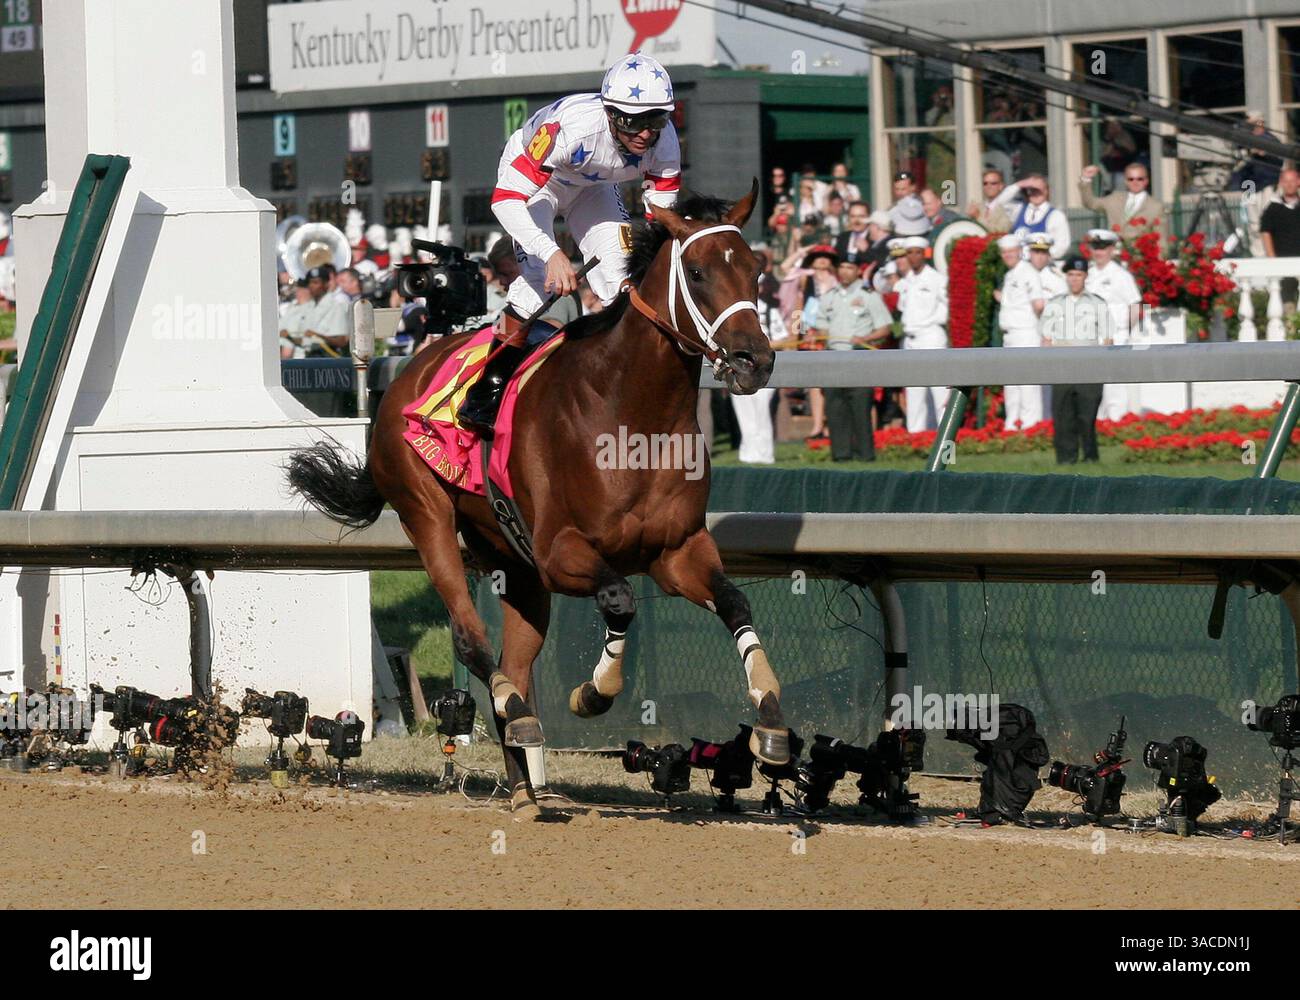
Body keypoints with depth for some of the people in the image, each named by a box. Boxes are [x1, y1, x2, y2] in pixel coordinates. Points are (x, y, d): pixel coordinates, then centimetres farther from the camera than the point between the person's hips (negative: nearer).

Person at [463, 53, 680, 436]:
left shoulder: (663, 140, -27)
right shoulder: (571, 127, -43)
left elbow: (661, 217, -12)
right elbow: (506, 199, -45)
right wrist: (552, 253, -56)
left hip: (591, 186, 5)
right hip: (531, 176, -5)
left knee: (621, 266, -6)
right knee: (540, 274, -22)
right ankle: (489, 389, -17)